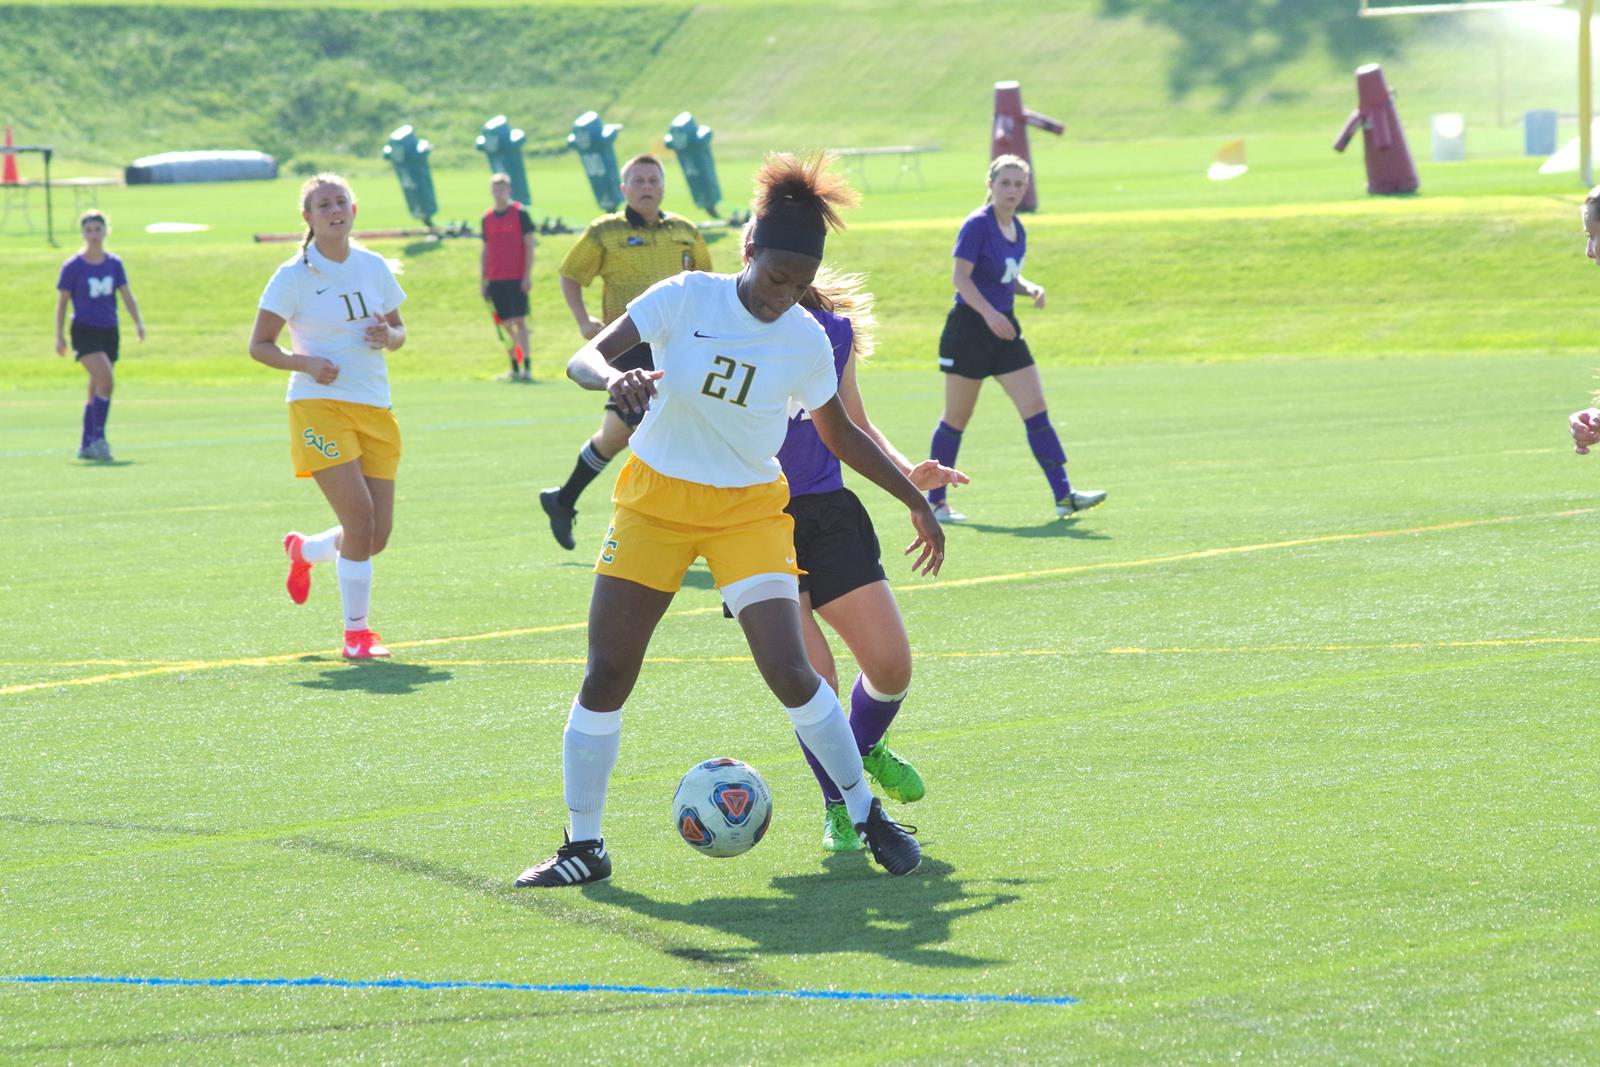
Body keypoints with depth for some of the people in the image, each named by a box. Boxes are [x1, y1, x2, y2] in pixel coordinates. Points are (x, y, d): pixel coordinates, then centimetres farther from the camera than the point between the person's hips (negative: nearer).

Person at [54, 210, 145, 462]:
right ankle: (98, 438, -16)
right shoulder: (73, 266, -5)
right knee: (104, 379, -22)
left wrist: (138, 321, -10)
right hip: (84, 331, -5)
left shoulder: (114, 264, 7)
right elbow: (62, 301, 0)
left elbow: (126, 295, 5)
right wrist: (59, 335, -2)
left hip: (109, 332, 5)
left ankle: (86, 446, 17)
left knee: (97, 389, 9)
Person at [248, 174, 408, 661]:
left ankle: (303, 551, 34)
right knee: (360, 517, -18)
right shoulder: (294, 276, -4)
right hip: (320, 405, -5)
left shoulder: (375, 268, 8)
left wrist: (388, 336, -5)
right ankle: (356, 632, -4)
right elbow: (258, 345, -2)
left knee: (377, 535, 1)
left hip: (375, 410, 5)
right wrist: (305, 363, -19)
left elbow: (398, 332, 19)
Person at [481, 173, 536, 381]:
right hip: (495, 279, 4)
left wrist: (528, 276, -10)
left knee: (519, 321, -9)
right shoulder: (487, 218, 11)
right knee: (506, 324, 6)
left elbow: (529, 245, -4)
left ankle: (526, 366, -9)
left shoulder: (520, 213, -3)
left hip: (517, 278, -4)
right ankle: (514, 368, 11)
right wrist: (483, 279, 12)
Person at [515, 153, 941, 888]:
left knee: (789, 673, -15)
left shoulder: (806, 340, -8)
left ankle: (868, 817, 5)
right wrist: (614, 378, -43)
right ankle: (584, 847, 11)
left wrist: (916, 502, 12)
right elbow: (583, 360, -20)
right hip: (655, 499, 0)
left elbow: (841, 436, 8)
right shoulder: (684, 300, -14)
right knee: (606, 676, -2)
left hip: (748, 510, 0)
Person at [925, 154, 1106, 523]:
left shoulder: (1017, 230, 10)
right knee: (957, 418, 1)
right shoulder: (978, 225, -12)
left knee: (1036, 409, -2)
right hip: (969, 327, -7)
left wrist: (1030, 288, 0)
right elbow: (960, 276, -17)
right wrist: (989, 313, -27)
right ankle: (935, 501, 12)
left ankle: (1063, 495, -4)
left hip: (1004, 328, 7)